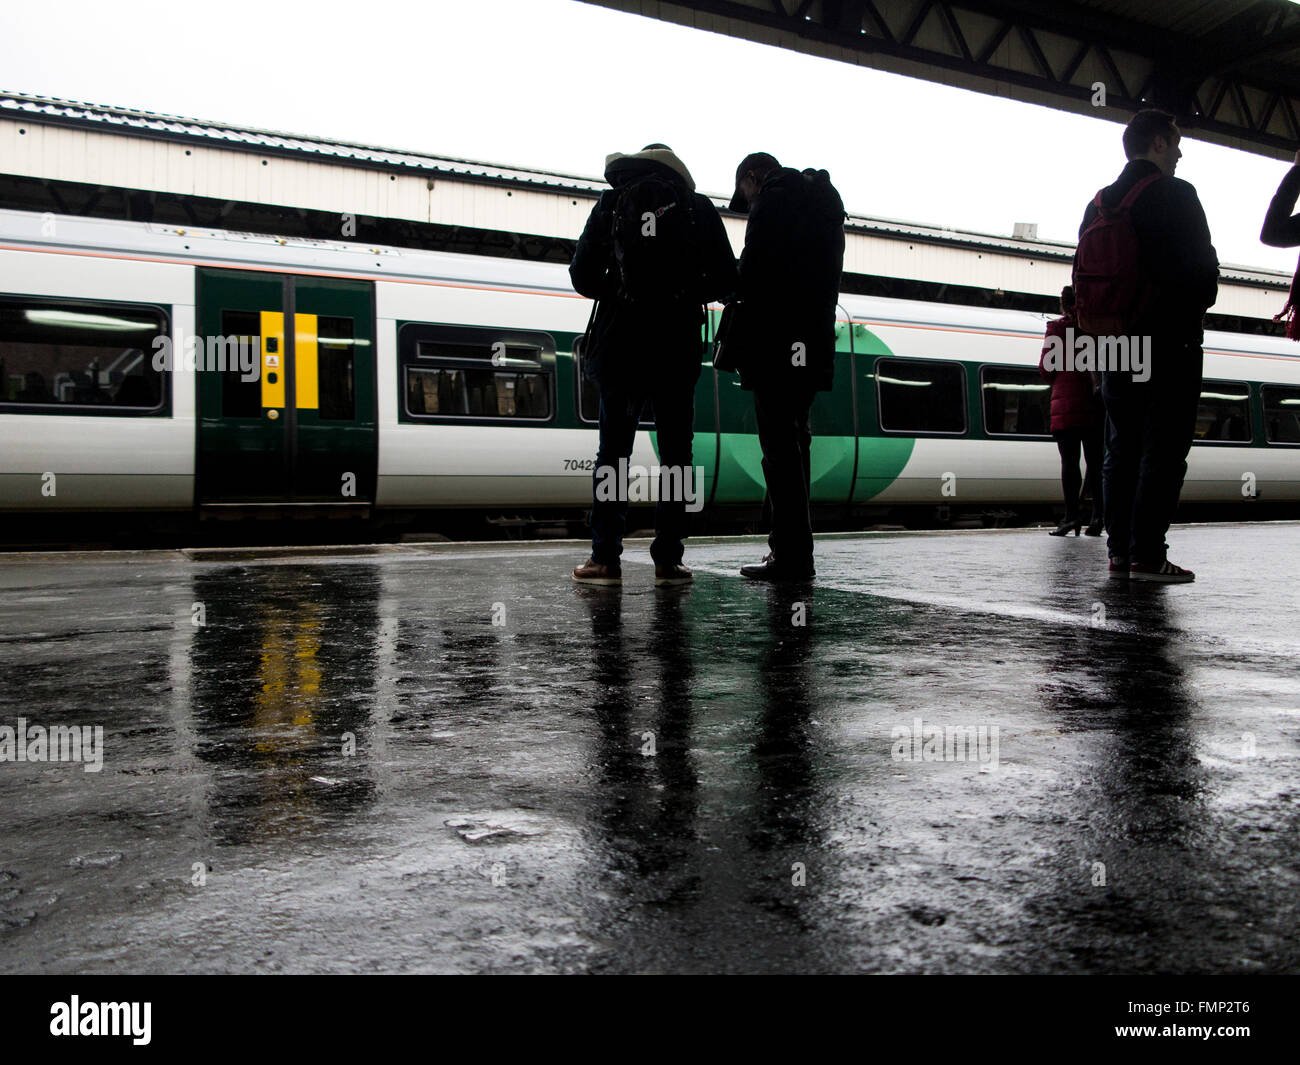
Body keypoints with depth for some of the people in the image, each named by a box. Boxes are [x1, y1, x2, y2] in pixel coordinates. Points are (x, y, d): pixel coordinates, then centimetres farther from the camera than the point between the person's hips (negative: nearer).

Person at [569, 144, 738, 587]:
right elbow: (725, 280, 4)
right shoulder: (699, 207, 7)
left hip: (622, 345, 0)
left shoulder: (611, 204, 7)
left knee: (614, 449, 4)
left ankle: (605, 559, 1)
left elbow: (583, 276, 3)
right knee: (675, 454, 5)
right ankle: (668, 560, 4)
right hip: (680, 347, 0)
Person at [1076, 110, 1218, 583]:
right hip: (1170, 344, -7)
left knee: (1122, 451, 8)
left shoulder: (1097, 205, 14)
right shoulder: (1175, 194, -6)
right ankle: (1148, 556, -8)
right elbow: (1203, 268, -11)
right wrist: (1196, 307, 7)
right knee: (1163, 453, -6)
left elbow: (1084, 278, 15)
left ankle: (1120, 552, 7)